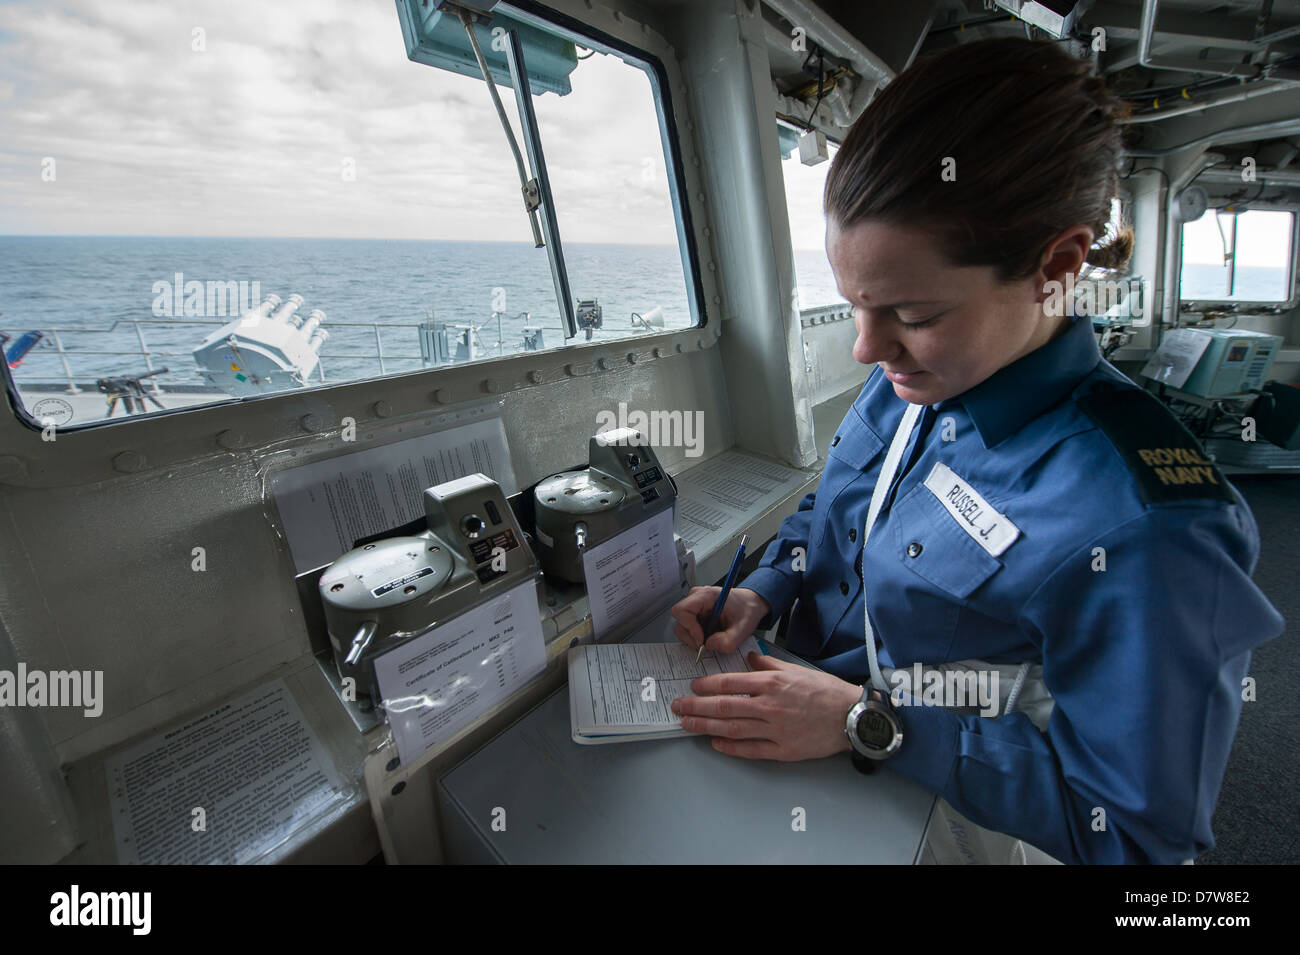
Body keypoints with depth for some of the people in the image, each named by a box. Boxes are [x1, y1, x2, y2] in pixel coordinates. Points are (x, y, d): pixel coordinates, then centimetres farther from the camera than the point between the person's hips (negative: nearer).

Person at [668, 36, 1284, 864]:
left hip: (942, 817, -4)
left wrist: (868, 724, -27)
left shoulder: (1143, 529, -30)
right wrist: (761, 594, -10)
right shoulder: (904, 386, -10)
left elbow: (1130, 826, -20)